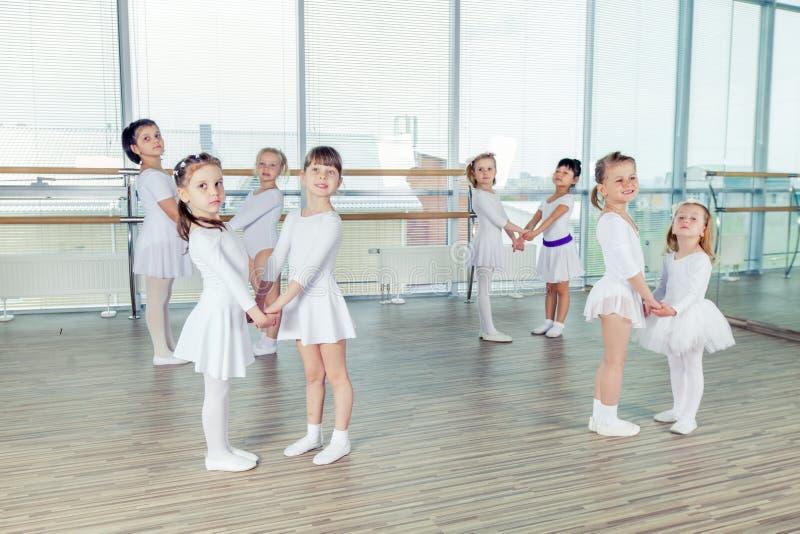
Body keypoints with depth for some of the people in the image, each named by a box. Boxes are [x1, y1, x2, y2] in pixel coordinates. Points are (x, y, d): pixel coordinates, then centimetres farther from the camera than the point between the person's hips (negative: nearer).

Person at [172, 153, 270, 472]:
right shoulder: (202, 236, -20)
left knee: (220, 388, 18)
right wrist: (253, 308, -27)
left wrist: (246, 307, 20)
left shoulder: (219, 227, 11)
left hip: (229, 312, 10)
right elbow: (227, 274, -25)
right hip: (218, 314, -10)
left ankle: (222, 447, 30)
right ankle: (216, 455, 17)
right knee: (217, 391, 3)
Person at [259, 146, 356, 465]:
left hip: (324, 303, -6)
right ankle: (313, 435, 30)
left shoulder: (331, 222, -15)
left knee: (336, 375, 6)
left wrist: (279, 304, -26)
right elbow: (276, 261, 6)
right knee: (312, 374, 17)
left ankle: (341, 440, 18)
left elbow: (309, 269, -23)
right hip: (300, 304, 7)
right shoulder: (293, 218, 7)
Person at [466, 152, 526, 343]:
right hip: (485, 243, -9)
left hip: (492, 245, 9)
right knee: (484, 290, -5)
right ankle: (489, 331, -2)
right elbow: (498, 220, -13)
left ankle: (485, 330, 15)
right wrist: (520, 231, -4)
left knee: (484, 289, 11)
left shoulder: (493, 195, 17)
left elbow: (504, 218, 18)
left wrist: (514, 239, 9)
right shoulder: (480, 196, -12)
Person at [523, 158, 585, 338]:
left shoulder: (567, 199, -13)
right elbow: (534, 219, 5)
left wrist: (535, 232, -40)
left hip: (562, 247, -7)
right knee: (550, 288, 13)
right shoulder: (547, 200, 9)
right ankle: (548, 321, 20)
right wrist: (521, 237, -9)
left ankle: (559, 324, 8)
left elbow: (553, 218, -28)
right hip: (548, 247, 7)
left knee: (561, 288, 2)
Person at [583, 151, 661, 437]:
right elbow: (629, 268, -20)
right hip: (617, 295, -10)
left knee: (610, 360, 16)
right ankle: (607, 421, 11)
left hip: (619, 293, 10)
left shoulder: (620, 217, 13)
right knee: (615, 360, 0)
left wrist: (643, 296, 12)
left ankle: (599, 416, 25)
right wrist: (650, 298, -12)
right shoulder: (613, 220, -19)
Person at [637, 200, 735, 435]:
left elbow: (694, 292, -26)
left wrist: (674, 309, -40)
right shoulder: (669, 258, 6)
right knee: (675, 365, 18)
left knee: (692, 367, 4)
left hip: (691, 316, -7)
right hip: (670, 316, 8)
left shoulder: (701, 259, -18)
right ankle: (678, 409, 33)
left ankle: (689, 416, 13)